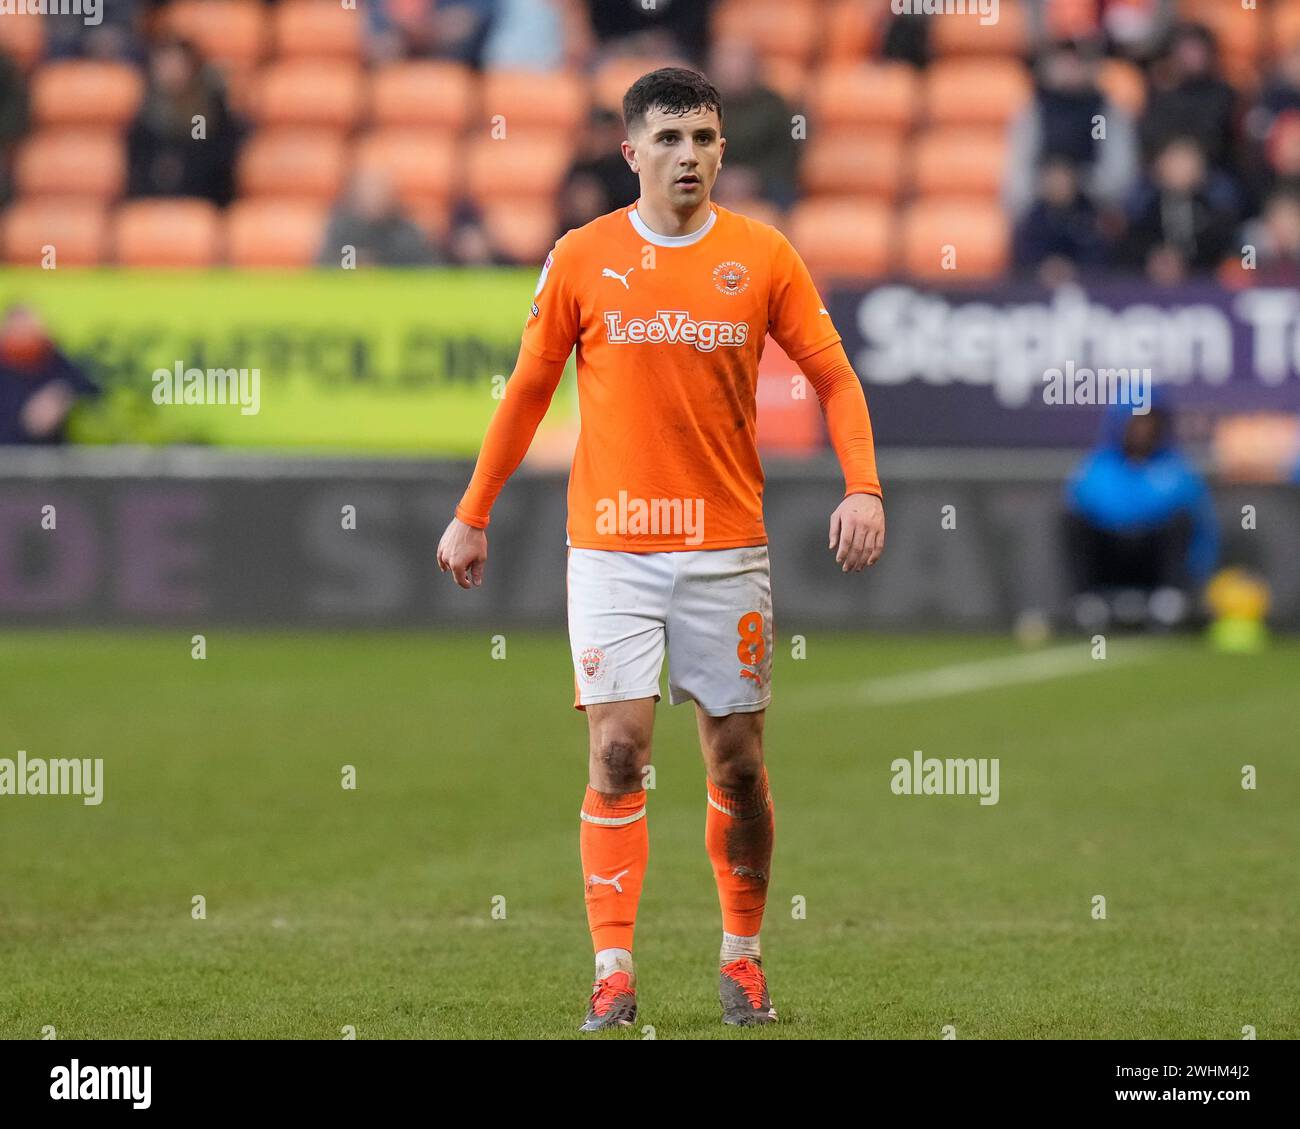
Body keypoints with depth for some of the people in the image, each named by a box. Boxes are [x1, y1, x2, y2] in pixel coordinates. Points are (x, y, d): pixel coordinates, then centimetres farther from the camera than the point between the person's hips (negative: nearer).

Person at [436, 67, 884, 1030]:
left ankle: (743, 957, 22)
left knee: (738, 763, 5)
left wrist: (863, 489, -11)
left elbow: (834, 376, 4)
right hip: (611, 545, -1)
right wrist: (472, 516, 10)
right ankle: (614, 970, -7)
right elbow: (528, 391, 9)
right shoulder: (583, 259, 1)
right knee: (617, 750, -9)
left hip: (728, 546, 1)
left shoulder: (763, 257, 1)